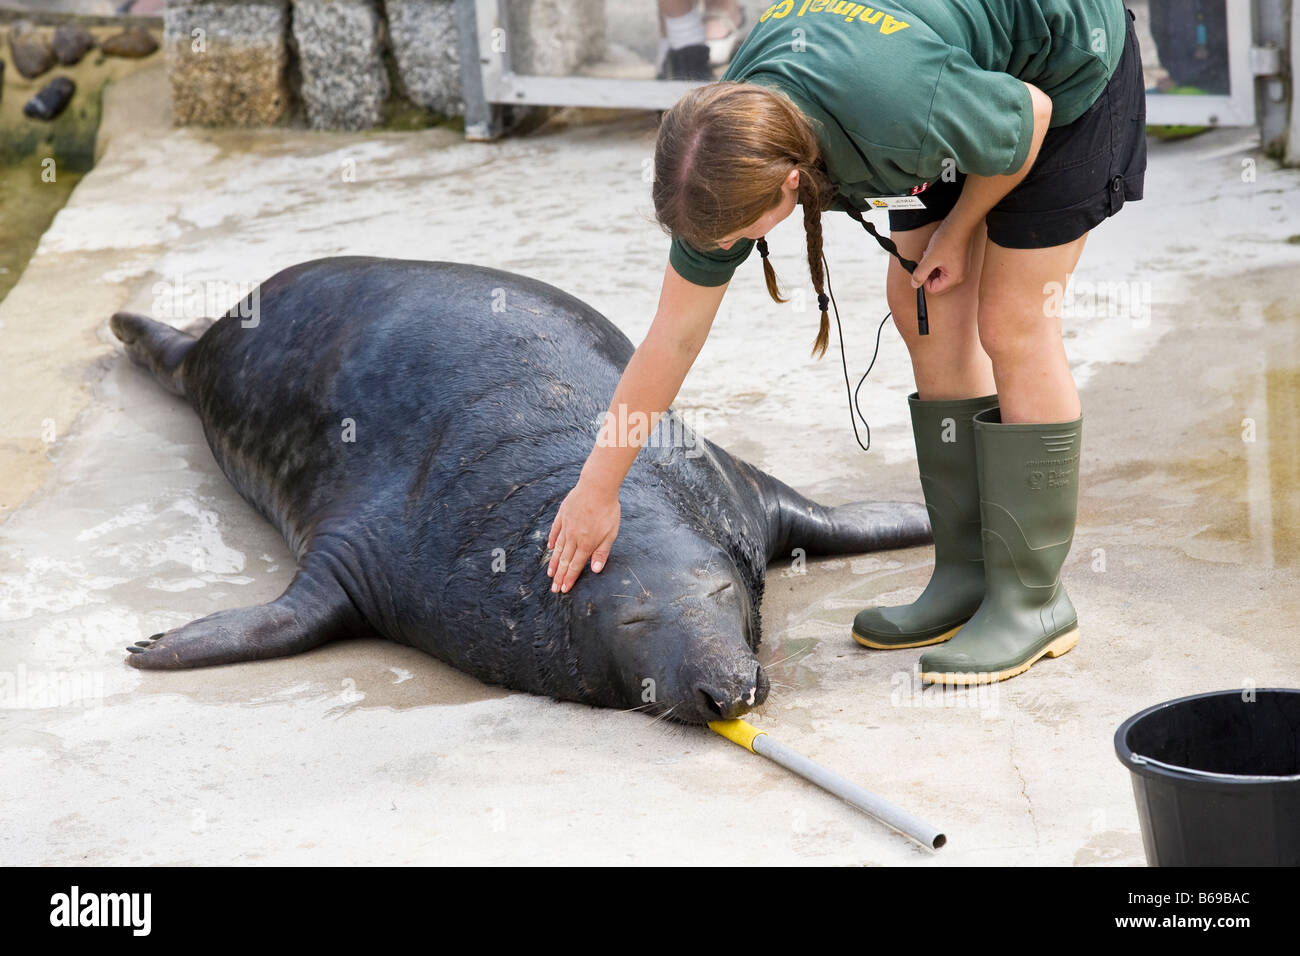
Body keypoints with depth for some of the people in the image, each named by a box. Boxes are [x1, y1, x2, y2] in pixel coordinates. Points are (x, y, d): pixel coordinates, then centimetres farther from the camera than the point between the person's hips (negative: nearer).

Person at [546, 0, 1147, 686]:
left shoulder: (903, 112, -43)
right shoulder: (725, 152, -22)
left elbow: (1030, 115, -20)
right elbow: (673, 339, -11)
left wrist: (956, 233, -6)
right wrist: (596, 487, -7)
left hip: (1065, 63, -6)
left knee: (1013, 326, -9)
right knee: (921, 312, 2)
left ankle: (1033, 599, -1)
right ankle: (968, 575, 11)